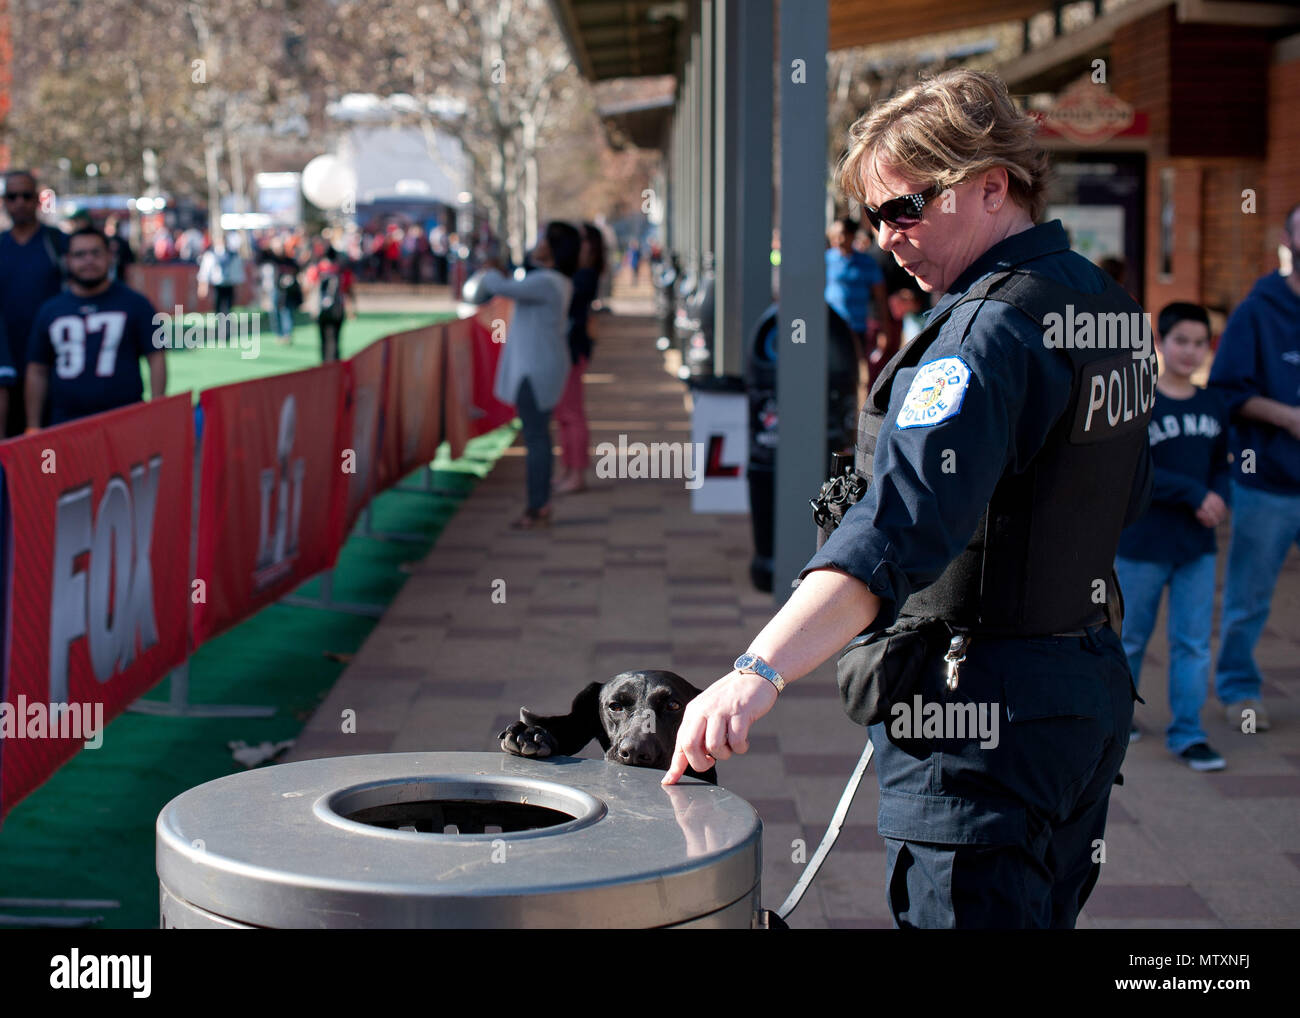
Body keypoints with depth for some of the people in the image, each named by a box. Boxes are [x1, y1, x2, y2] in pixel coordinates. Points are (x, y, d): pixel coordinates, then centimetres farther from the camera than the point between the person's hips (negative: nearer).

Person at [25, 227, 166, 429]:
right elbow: (37, 372, 15)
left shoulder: (134, 303, 7)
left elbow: (156, 358, 3)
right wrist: (33, 430, 11)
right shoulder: (49, 310, 13)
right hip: (65, 426, 2)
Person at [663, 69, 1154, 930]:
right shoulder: (1108, 305, 10)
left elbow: (903, 524, -34)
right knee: (1039, 913, 19)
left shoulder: (993, 328, -21)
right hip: (1091, 688, 10)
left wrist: (760, 671, -43)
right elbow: (1123, 498, 22)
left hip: (979, 715, -10)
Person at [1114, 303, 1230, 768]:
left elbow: (1221, 463, 15)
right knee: (1130, 637, 10)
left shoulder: (1213, 405, 6)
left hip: (1197, 544, 4)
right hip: (1142, 542, -4)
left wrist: (1219, 497, -7)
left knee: (1194, 642, 3)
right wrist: (1194, 494, -21)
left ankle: (1187, 732, 10)